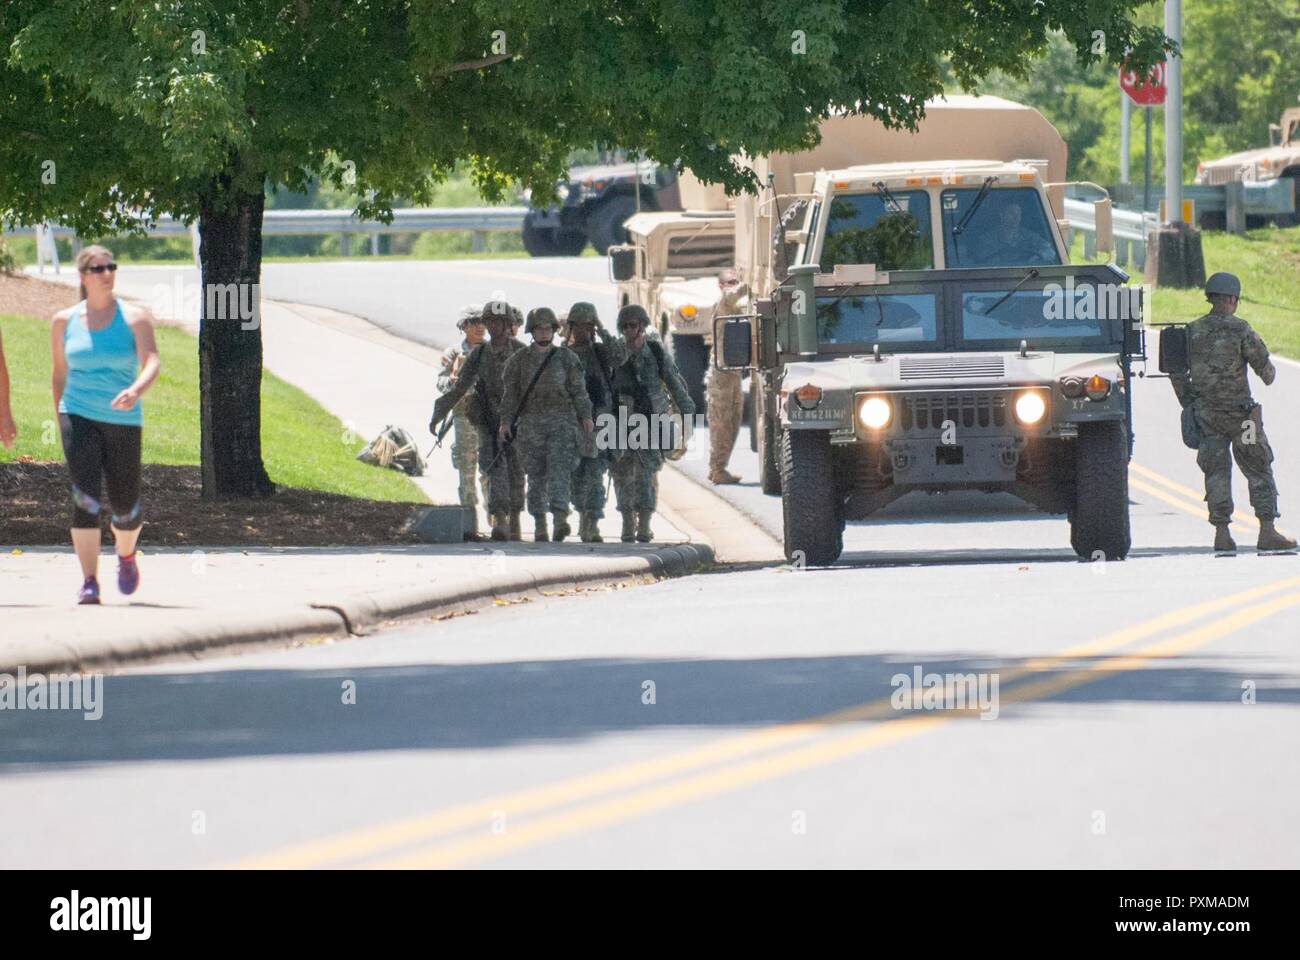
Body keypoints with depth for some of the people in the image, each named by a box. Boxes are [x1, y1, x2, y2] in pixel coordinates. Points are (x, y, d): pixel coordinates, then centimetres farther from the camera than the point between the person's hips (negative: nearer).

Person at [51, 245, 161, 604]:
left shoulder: (135, 318, -2)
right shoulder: (65, 321, 4)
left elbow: (152, 363, -15)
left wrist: (136, 391, -35)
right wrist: (60, 420, 18)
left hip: (123, 421, 0)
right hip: (79, 417, 0)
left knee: (125, 507, 7)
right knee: (85, 499, -18)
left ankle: (126, 556, 41)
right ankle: (89, 582, -17)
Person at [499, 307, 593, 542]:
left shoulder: (566, 357, 7)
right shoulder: (520, 360, 7)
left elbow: (578, 390, 5)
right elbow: (511, 392, 7)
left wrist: (586, 417, -5)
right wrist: (506, 421, -1)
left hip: (561, 420, -1)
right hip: (530, 423, 1)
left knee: (560, 470, -15)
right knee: (536, 474, 3)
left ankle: (560, 519, -26)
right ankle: (540, 526, 8)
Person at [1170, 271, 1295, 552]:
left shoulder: (1192, 331, 4)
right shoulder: (1239, 329, -11)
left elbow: (1177, 374, 9)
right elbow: (1263, 364, -7)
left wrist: (1190, 405, 18)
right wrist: (1269, 375, 17)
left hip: (1205, 413, 4)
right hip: (1238, 411, -4)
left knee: (1216, 473, 8)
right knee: (1260, 472, 4)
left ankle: (1221, 534, 2)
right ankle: (1267, 532, 0)